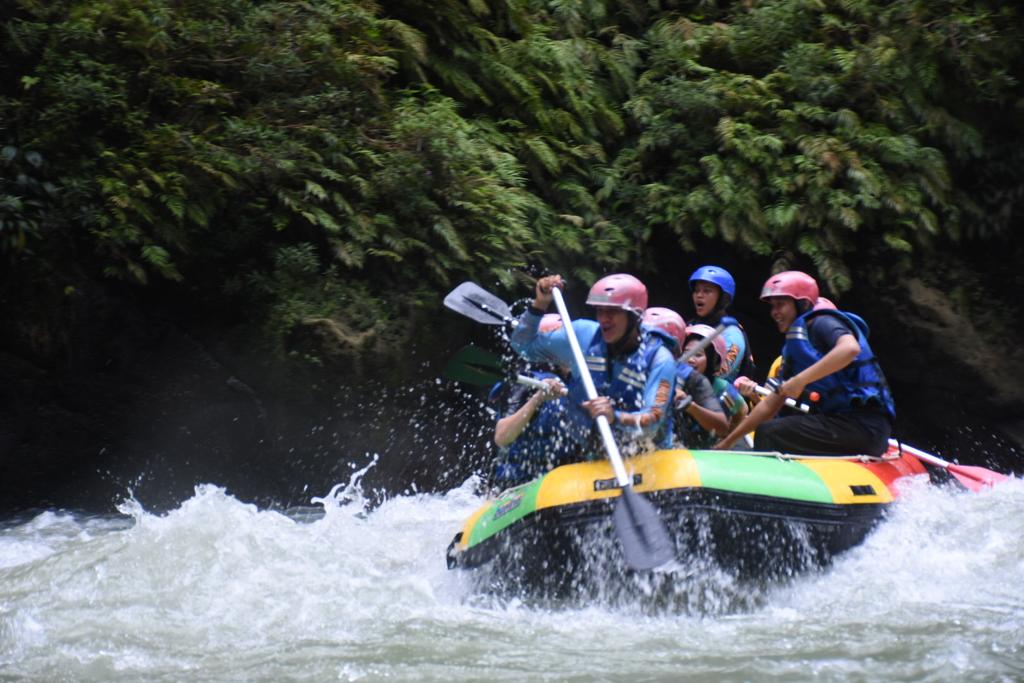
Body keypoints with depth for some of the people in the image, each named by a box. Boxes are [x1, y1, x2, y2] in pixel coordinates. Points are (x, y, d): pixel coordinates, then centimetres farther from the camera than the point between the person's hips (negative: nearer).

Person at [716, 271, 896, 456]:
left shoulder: (822, 322, -2)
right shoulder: (793, 348, 24)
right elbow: (770, 405, 27)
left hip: (862, 425, -10)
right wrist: (728, 442, 26)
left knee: (769, 434, -18)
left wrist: (800, 380, -27)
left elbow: (850, 348, -26)